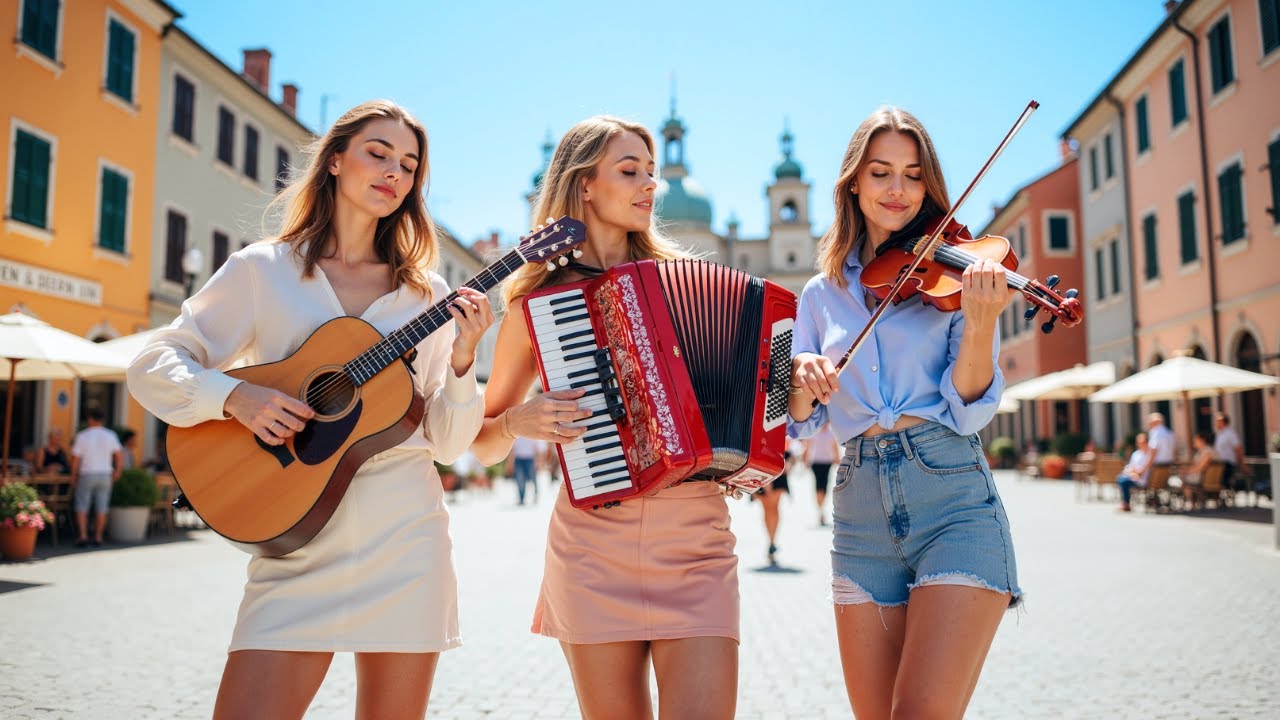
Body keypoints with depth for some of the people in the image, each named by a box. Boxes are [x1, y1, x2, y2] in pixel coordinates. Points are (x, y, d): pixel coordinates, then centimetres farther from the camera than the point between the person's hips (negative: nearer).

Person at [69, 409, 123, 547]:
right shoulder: (111, 435, 0)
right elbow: (120, 456, -4)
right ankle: (98, 537, 9)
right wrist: (117, 472, 7)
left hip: (87, 475, -2)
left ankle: (83, 535, -5)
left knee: (81, 507, 5)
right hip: (105, 475, 2)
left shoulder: (82, 436, -6)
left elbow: (75, 458, -7)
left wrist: (73, 475, 4)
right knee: (101, 508, 7)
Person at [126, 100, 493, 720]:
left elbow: (445, 442, 7)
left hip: (405, 531, 2)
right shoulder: (263, 269, 5)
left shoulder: (426, 295, 8)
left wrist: (461, 360, -9)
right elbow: (152, 366, 4)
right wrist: (233, 396, -14)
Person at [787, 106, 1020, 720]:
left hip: (952, 501, -3)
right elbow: (802, 422, 8)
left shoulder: (950, 273, 4)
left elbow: (968, 411, -5)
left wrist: (980, 323, -22)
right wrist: (801, 378, -13)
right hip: (860, 509, 3)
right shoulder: (823, 293, 12)